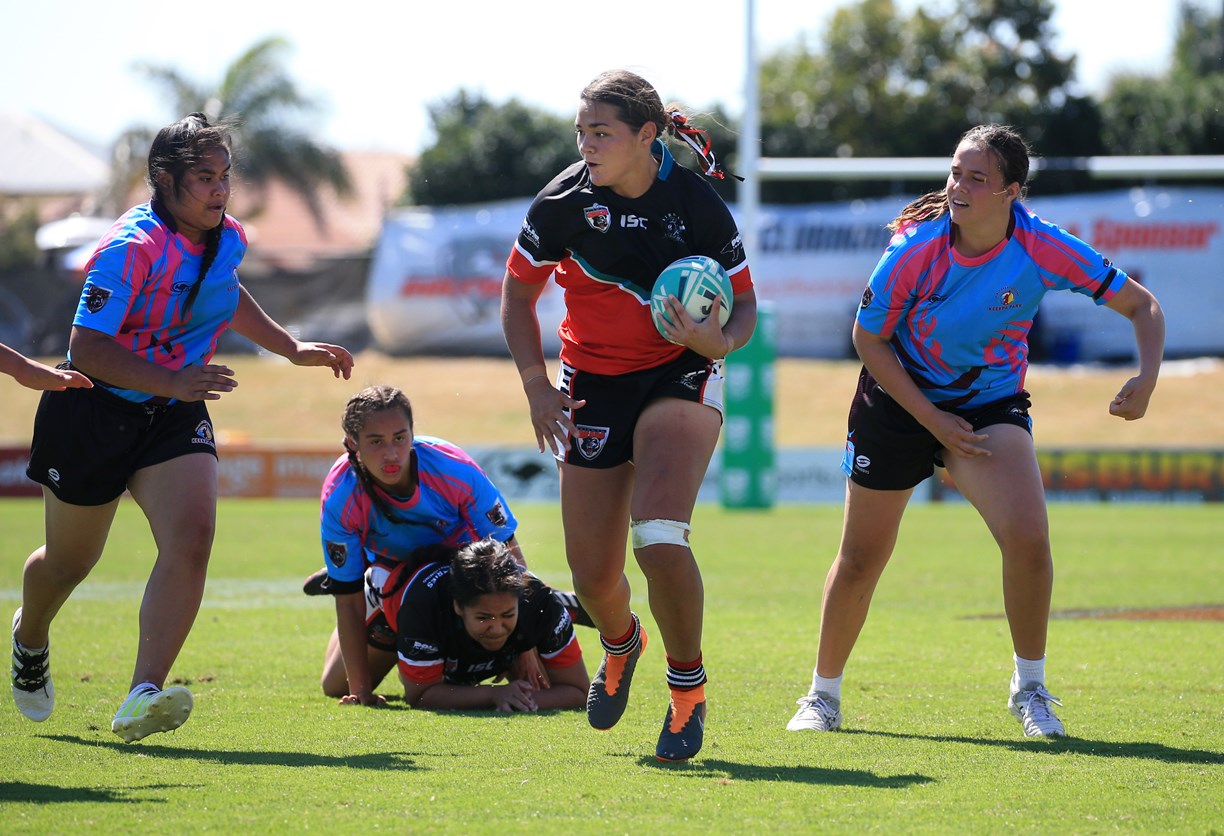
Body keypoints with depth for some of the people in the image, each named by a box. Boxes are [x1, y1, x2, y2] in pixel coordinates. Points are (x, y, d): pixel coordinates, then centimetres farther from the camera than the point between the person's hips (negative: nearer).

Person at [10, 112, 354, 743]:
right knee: (69, 560, 12)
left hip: (175, 417, 5)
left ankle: (142, 699, -28)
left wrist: (292, 349, 23)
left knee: (191, 538, -21)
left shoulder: (228, 239, 0)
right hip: (95, 409, -5)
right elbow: (88, 346, -29)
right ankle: (29, 637, 49)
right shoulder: (133, 248, -24)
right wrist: (171, 380, -38)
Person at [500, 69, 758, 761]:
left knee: (659, 536, -26)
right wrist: (537, 384, -5)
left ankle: (689, 690, -5)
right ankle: (621, 643, 41)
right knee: (593, 574, 2)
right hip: (593, 385, 3)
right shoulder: (566, 200, -9)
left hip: (679, 374, -3)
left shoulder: (697, 203, -12)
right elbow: (519, 290, 5)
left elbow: (743, 303, -3)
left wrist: (717, 340, -25)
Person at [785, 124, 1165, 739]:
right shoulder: (915, 247, -23)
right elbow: (868, 337, -9)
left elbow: (1141, 305, -11)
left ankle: (1029, 687, -3)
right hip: (899, 401, 0)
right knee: (860, 560, 6)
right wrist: (934, 421, -15)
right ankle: (823, 696, 29)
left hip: (990, 403, 0)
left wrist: (1146, 377, -30)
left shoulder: (1042, 249, -21)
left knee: (1028, 536, -23)